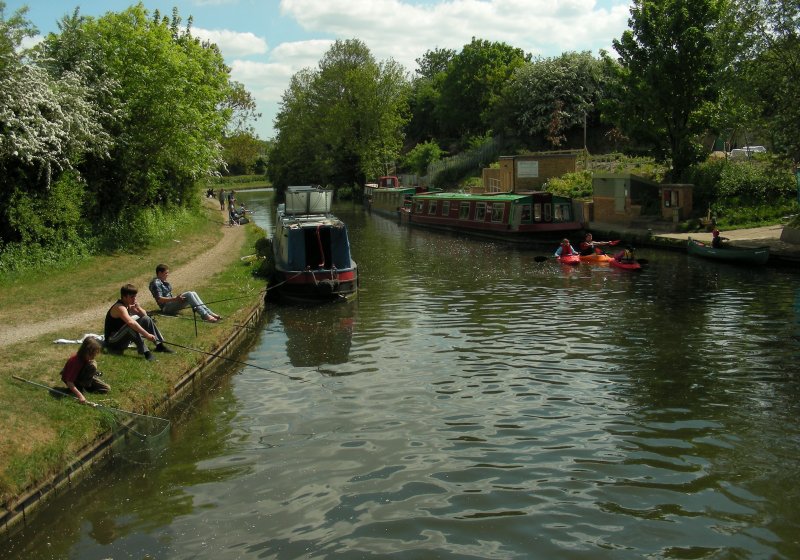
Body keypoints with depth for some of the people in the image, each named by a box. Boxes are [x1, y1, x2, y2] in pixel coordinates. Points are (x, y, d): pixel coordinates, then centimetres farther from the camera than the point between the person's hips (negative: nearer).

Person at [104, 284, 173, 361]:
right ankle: (145, 351, -38)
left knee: (146, 319, 2)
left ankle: (159, 345, -1)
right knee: (131, 326, -35)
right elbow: (131, 322, -40)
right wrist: (147, 335, -45)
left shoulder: (129, 305, 2)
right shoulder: (119, 307, -25)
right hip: (112, 341, -9)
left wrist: (138, 307, -13)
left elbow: (144, 315, 7)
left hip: (123, 338, 9)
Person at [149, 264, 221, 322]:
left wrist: (176, 298, 9)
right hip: (166, 307, -9)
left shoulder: (163, 282, 19)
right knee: (189, 294, -24)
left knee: (193, 293, -7)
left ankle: (209, 313, -15)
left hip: (171, 302, 9)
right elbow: (159, 299, -21)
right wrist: (175, 299, -27)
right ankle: (205, 316, -31)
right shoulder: (156, 283, -11)